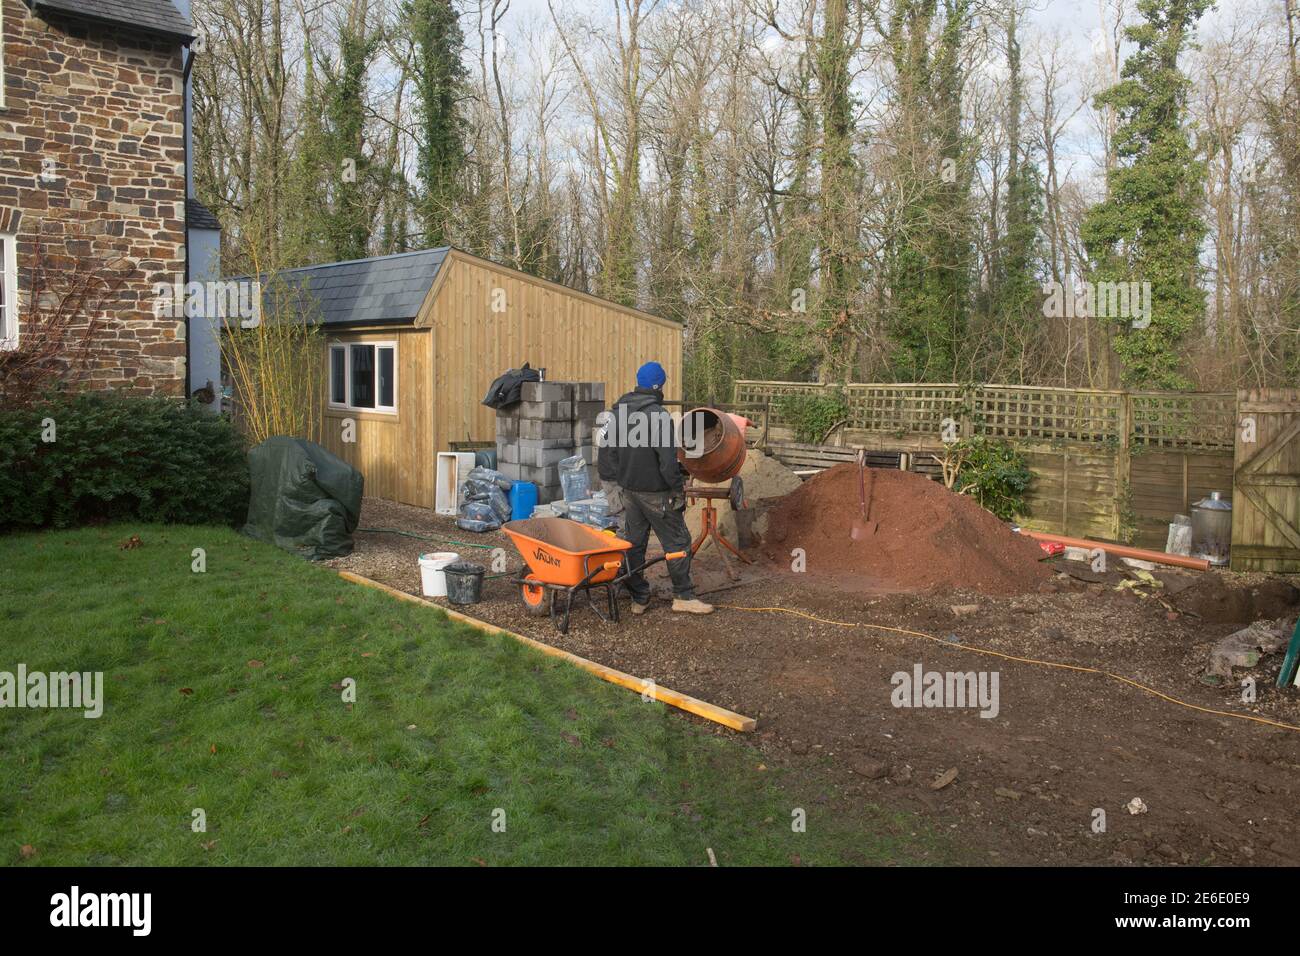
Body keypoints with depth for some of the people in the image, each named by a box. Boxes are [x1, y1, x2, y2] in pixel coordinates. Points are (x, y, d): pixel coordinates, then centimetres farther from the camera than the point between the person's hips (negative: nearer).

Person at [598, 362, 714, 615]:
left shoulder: (617, 412, 7)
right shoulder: (658, 415, -18)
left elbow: (605, 449, 13)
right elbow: (667, 459, -20)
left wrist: (614, 477, 19)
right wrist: (678, 486, -9)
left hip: (629, 490, 8)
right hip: (656, 492, -7)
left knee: (634, 542, 12)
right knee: (677, 542, 3)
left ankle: (639, 598, 18)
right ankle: (683, 596, 9)